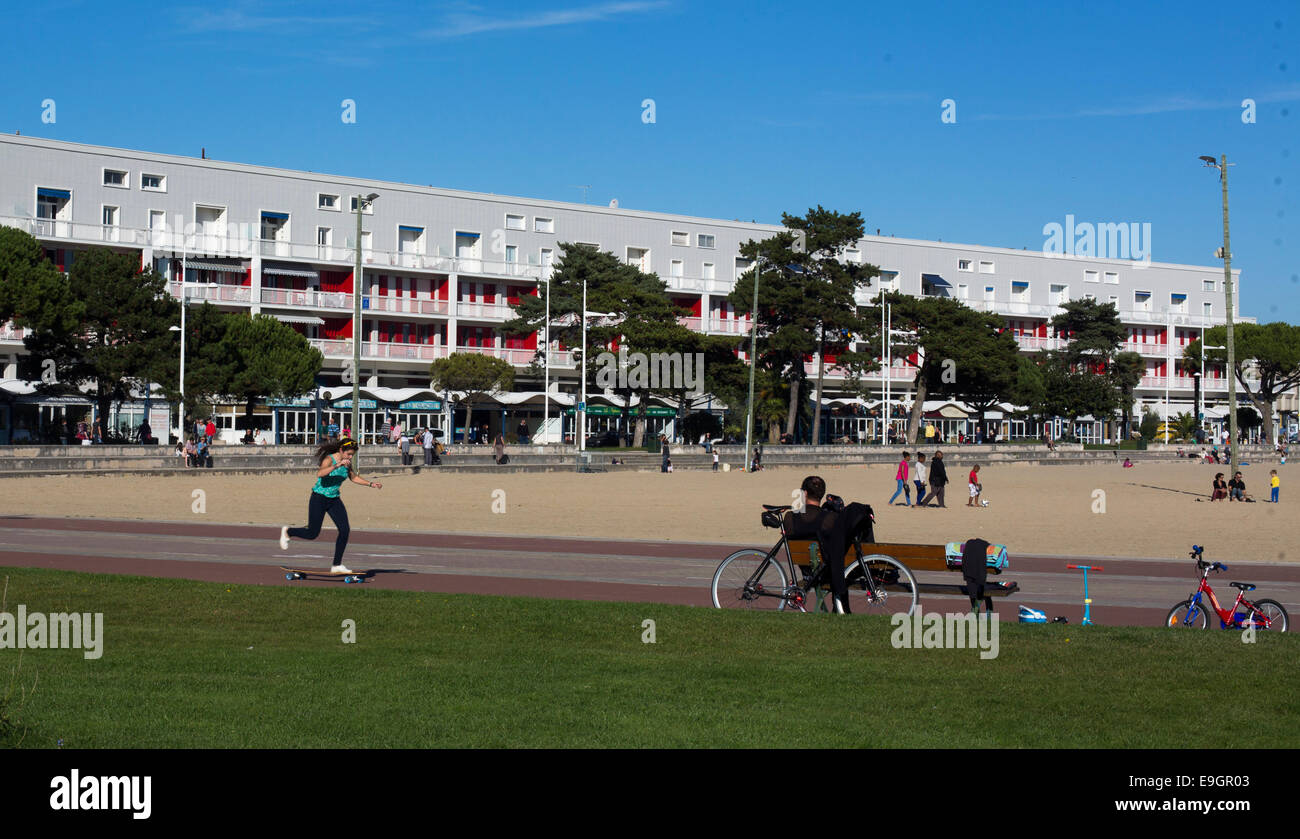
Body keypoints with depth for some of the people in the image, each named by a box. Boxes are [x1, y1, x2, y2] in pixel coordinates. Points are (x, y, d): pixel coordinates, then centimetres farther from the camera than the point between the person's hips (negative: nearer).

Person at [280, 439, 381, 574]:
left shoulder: (347, 463, 1)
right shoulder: (329, 460, -20)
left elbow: (353, 477, 20)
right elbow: (320, 474, -40)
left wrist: (370, 484, 10)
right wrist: (337, 465, -49)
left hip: (334, 500, 6)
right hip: (319, 498, -6)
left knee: (345, 530, -8)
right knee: (312, 534, -1)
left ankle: (337, 566, 1)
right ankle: (287, 532, 30)